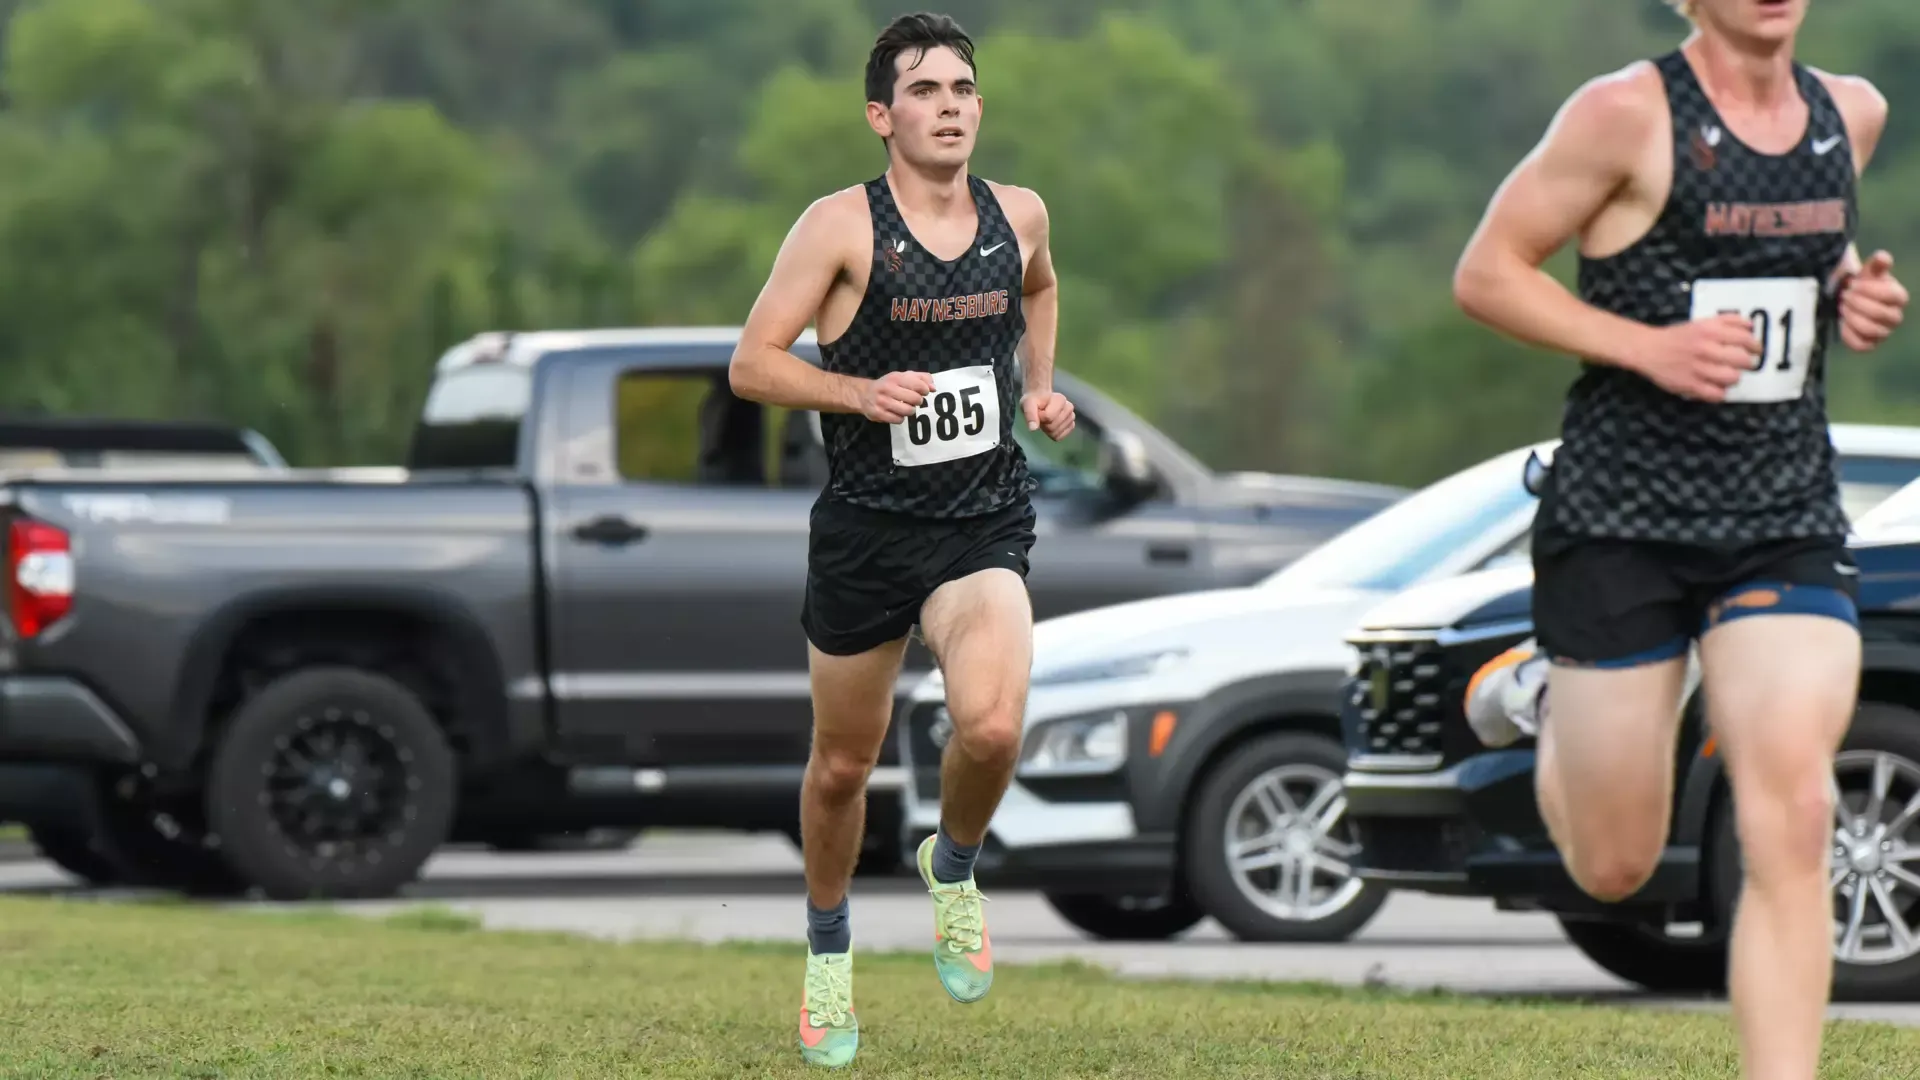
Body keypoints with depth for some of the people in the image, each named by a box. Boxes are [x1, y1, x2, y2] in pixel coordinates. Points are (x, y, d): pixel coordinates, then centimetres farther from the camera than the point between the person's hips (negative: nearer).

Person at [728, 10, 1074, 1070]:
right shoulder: (841, 225, -10)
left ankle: (954, 865, 8)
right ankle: (828, 951, 38)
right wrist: (861, 393, -23)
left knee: (991, 726, -25)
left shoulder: (1020, 215, 2)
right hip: (865, 528, -1)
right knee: (843, 763, 12)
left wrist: (1040, 388, 12)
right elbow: (752, 363, -9)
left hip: (984, 525, 1)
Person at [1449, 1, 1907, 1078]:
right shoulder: (1629, 114, -11)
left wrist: (1856, 291, 3)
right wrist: (1649, 345, -19)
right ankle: (1544, 694, 41)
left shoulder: (1851, 113, 7)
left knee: (1791, 828, -15)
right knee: (1615, 868, 8)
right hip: (1623, 520, -3)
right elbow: (1485, 273, -7)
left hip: (1787, 519, 3)